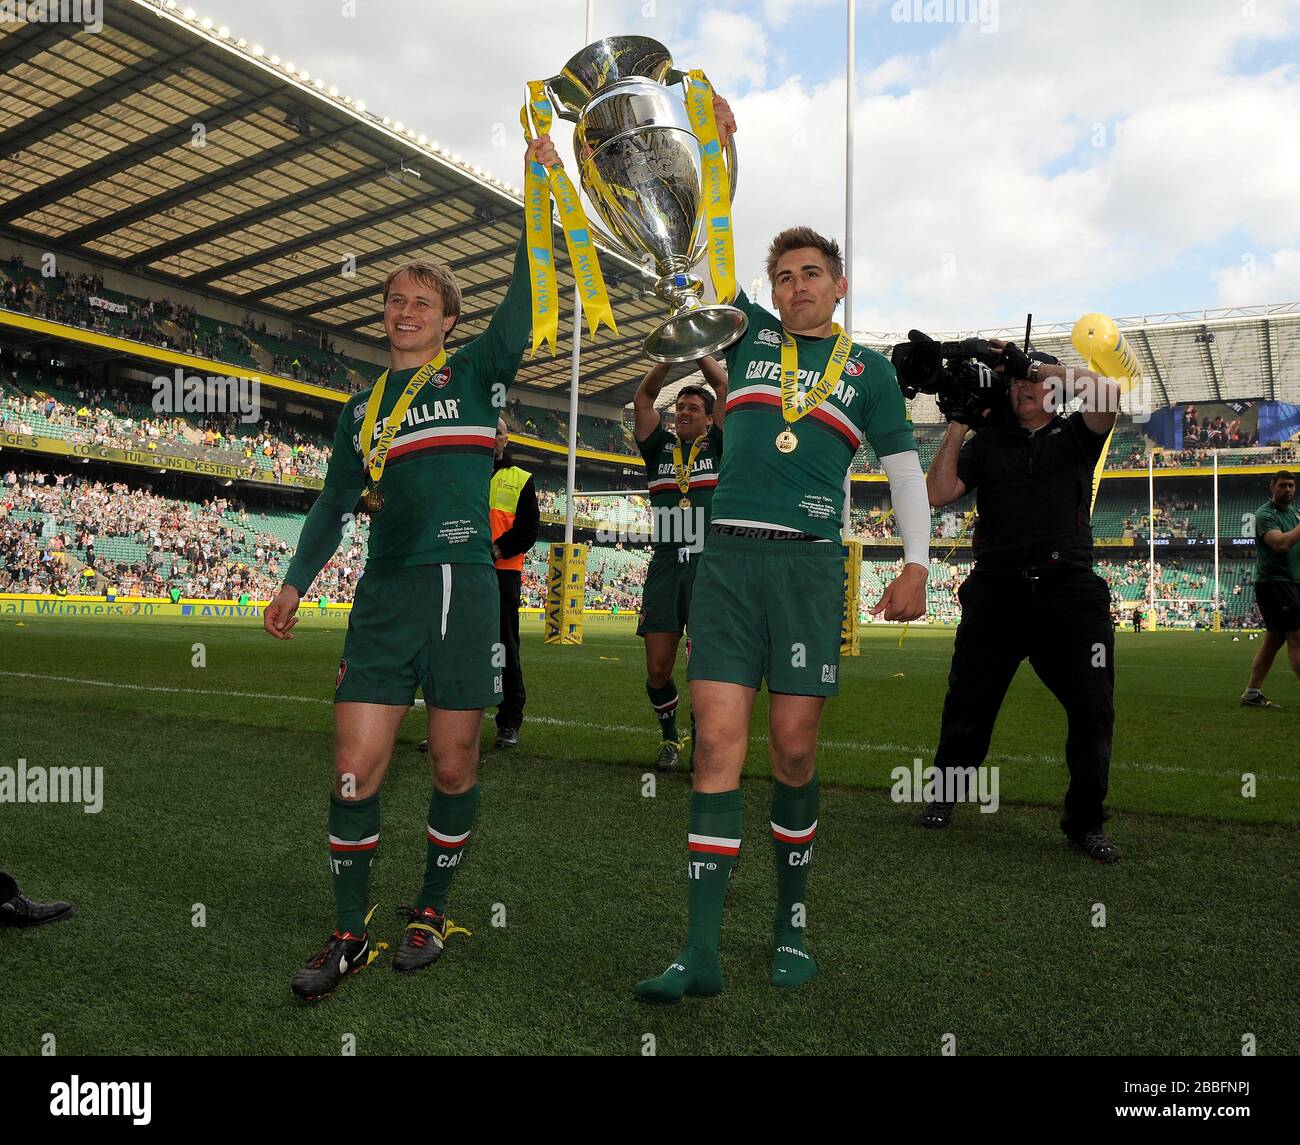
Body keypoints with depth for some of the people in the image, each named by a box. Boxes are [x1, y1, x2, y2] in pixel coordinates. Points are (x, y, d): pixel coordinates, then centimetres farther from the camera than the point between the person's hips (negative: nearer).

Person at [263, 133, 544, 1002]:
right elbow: (337, 502, 22)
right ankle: (351, 934, 13)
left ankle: (432, 912, 24)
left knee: (454, 764, 4)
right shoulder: (363, 406, 19)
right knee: (357, 764, -2)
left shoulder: (473, 372, 7)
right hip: (385, 594, 3)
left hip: (463, 585, -3)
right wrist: (296, 583, 14)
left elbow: (521, 309, -9)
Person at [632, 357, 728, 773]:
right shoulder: (660, 447, 18)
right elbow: (642, 398, 11)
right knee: (658, 668, 0)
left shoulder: (717, 446, 12)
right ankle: (670, 737, 23)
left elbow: (725, 388, 6)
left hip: (709, 566, -2)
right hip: (665, 565, 2)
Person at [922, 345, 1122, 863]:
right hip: (997, 589, 1)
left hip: (1069, 590, 0)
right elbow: (938, 494, 1)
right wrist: (958, 424, 0)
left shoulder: (1075, 436, 11)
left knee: (1093, 711, 0)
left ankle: (1085, 822, 15)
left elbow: (1107, 392, -11)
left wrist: (1033, 363, -9)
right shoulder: (987, 441, 13)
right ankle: (945, 794, 26)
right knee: (967, 704, 6)